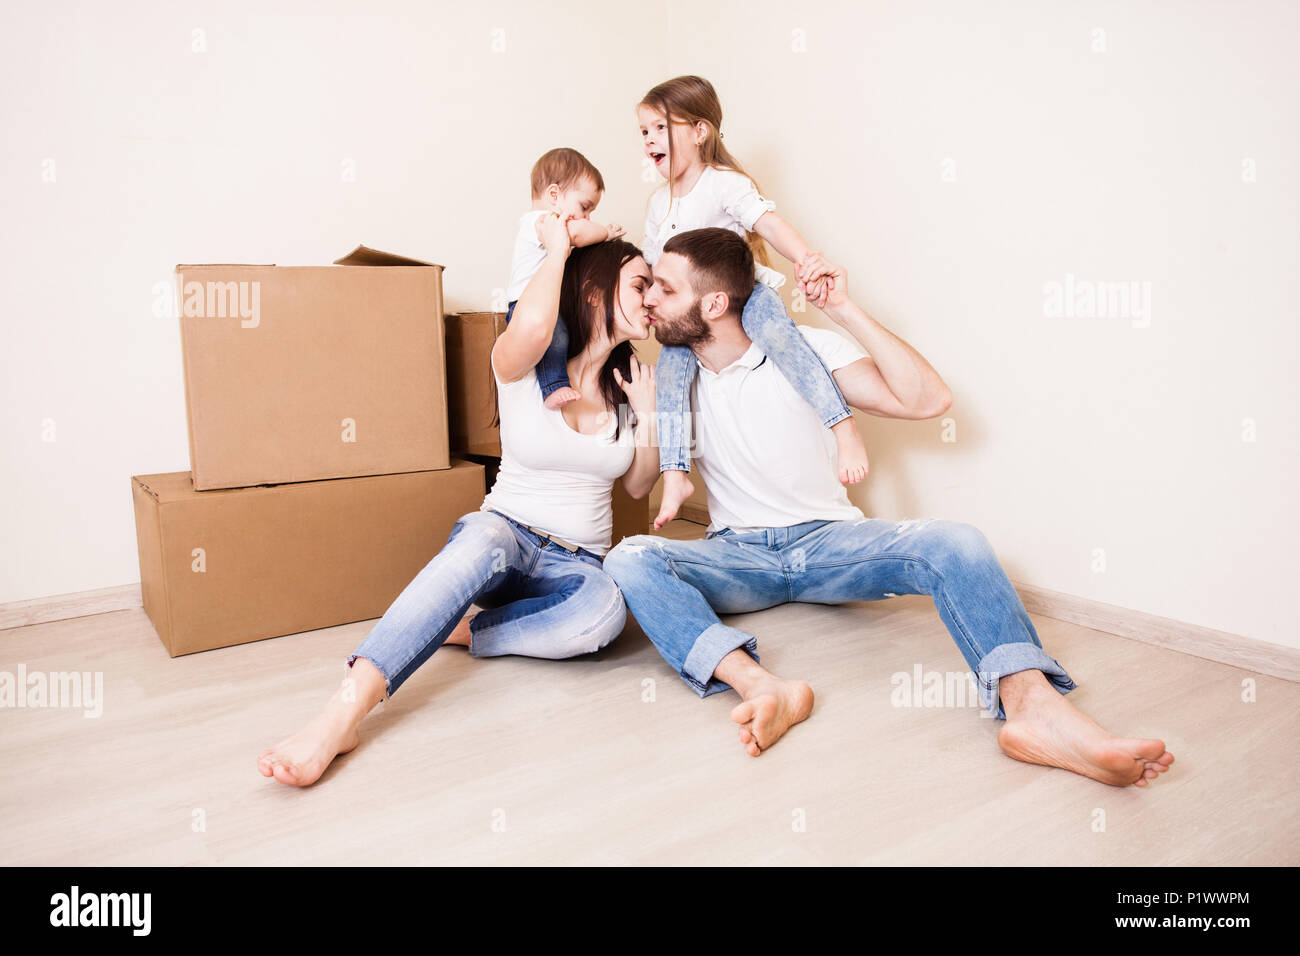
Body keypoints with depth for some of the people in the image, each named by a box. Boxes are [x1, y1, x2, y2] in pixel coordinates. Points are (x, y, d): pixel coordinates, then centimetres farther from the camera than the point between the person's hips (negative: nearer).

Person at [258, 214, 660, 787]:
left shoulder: (630, 381, 9)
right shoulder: (523, 366, -5)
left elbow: (639, 487, 15)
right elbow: (531, 325, -32)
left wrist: (647, 414, -1)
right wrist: (557, 247, -13)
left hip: (578, 562, 3)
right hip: (506, 534, -3)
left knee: (603, 611, -36)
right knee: (487, 537, -43)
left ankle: (457, 630, -16)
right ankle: (343, 713, -48)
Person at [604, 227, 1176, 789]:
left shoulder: (803, 349, -3)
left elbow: (929, 399, -14)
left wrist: (845, 310, -17)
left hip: (827, 539, -1)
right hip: (737, 556, 2)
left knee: (953, 543, -29)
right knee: (630, 558, -29)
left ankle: (1035, 707, -48)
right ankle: (761, 687, -49)